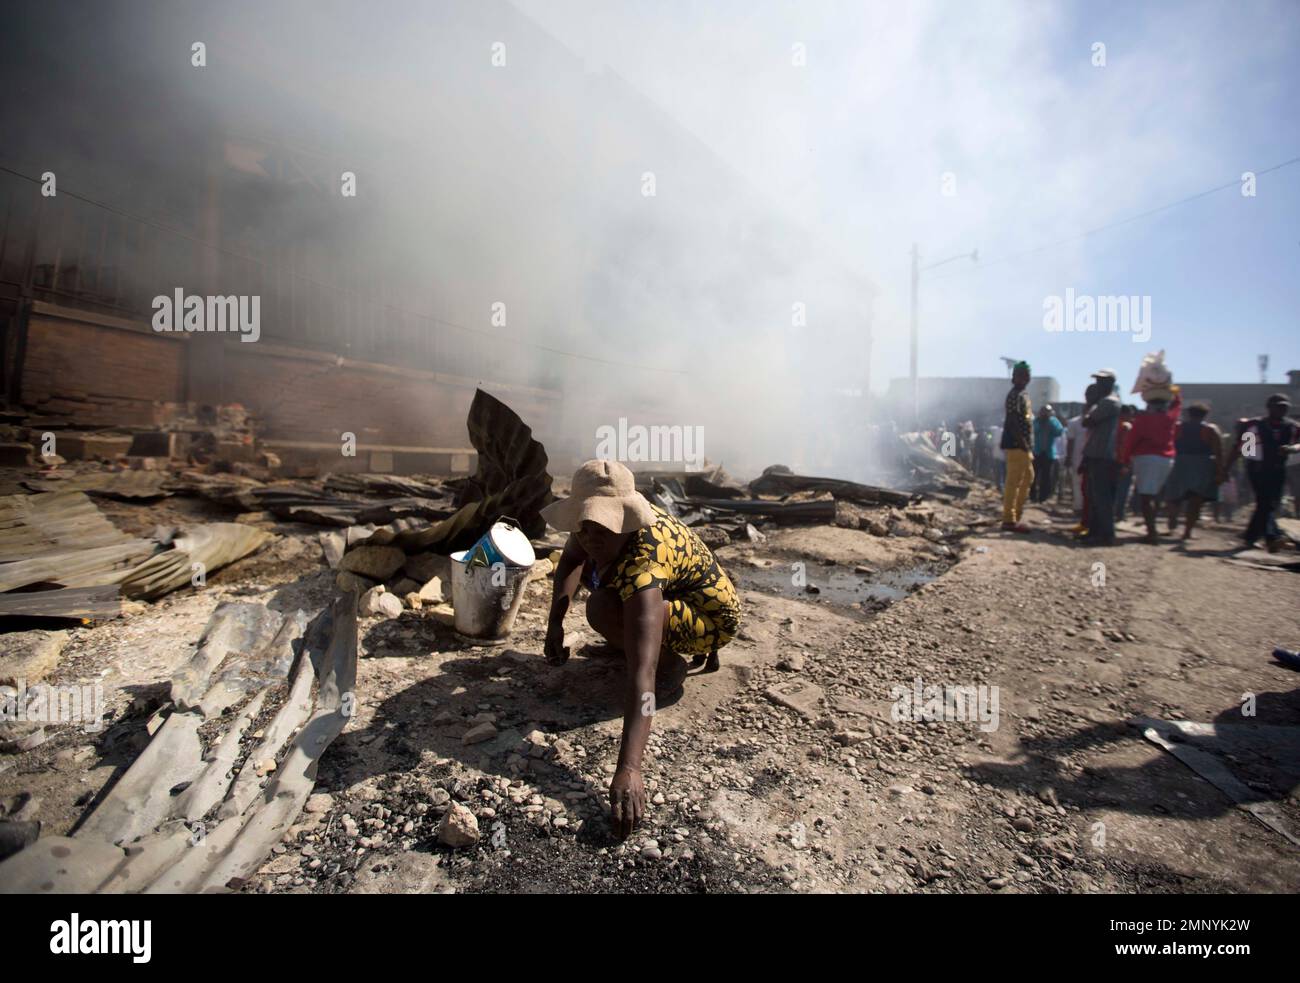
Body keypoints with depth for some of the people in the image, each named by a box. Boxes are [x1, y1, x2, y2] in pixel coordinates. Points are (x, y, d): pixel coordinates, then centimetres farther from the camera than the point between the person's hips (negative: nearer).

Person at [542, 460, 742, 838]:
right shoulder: (604, 515, -15)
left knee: (602, 610, -33)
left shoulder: (641, 563, -39)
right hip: (677, 590, 9)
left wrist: (628, 770, -53)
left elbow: (642, 673, -47)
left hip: (713, 618, -8)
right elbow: (571, 559, 4)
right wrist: (555, 623, -8)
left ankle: (671, 661, -3)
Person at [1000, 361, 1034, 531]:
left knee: (1028, 477, 16)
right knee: (1014, 482, -8)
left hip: (1024, 446, 10)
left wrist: (1029, 446, 17)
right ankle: (1009, 519, -4)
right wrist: (1024, 444, -23)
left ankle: (1015, 516, 23)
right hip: (1016, 445, -10)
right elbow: (1013, 422, -19)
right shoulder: (1015, 395, -11)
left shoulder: (1024, 395, 18)